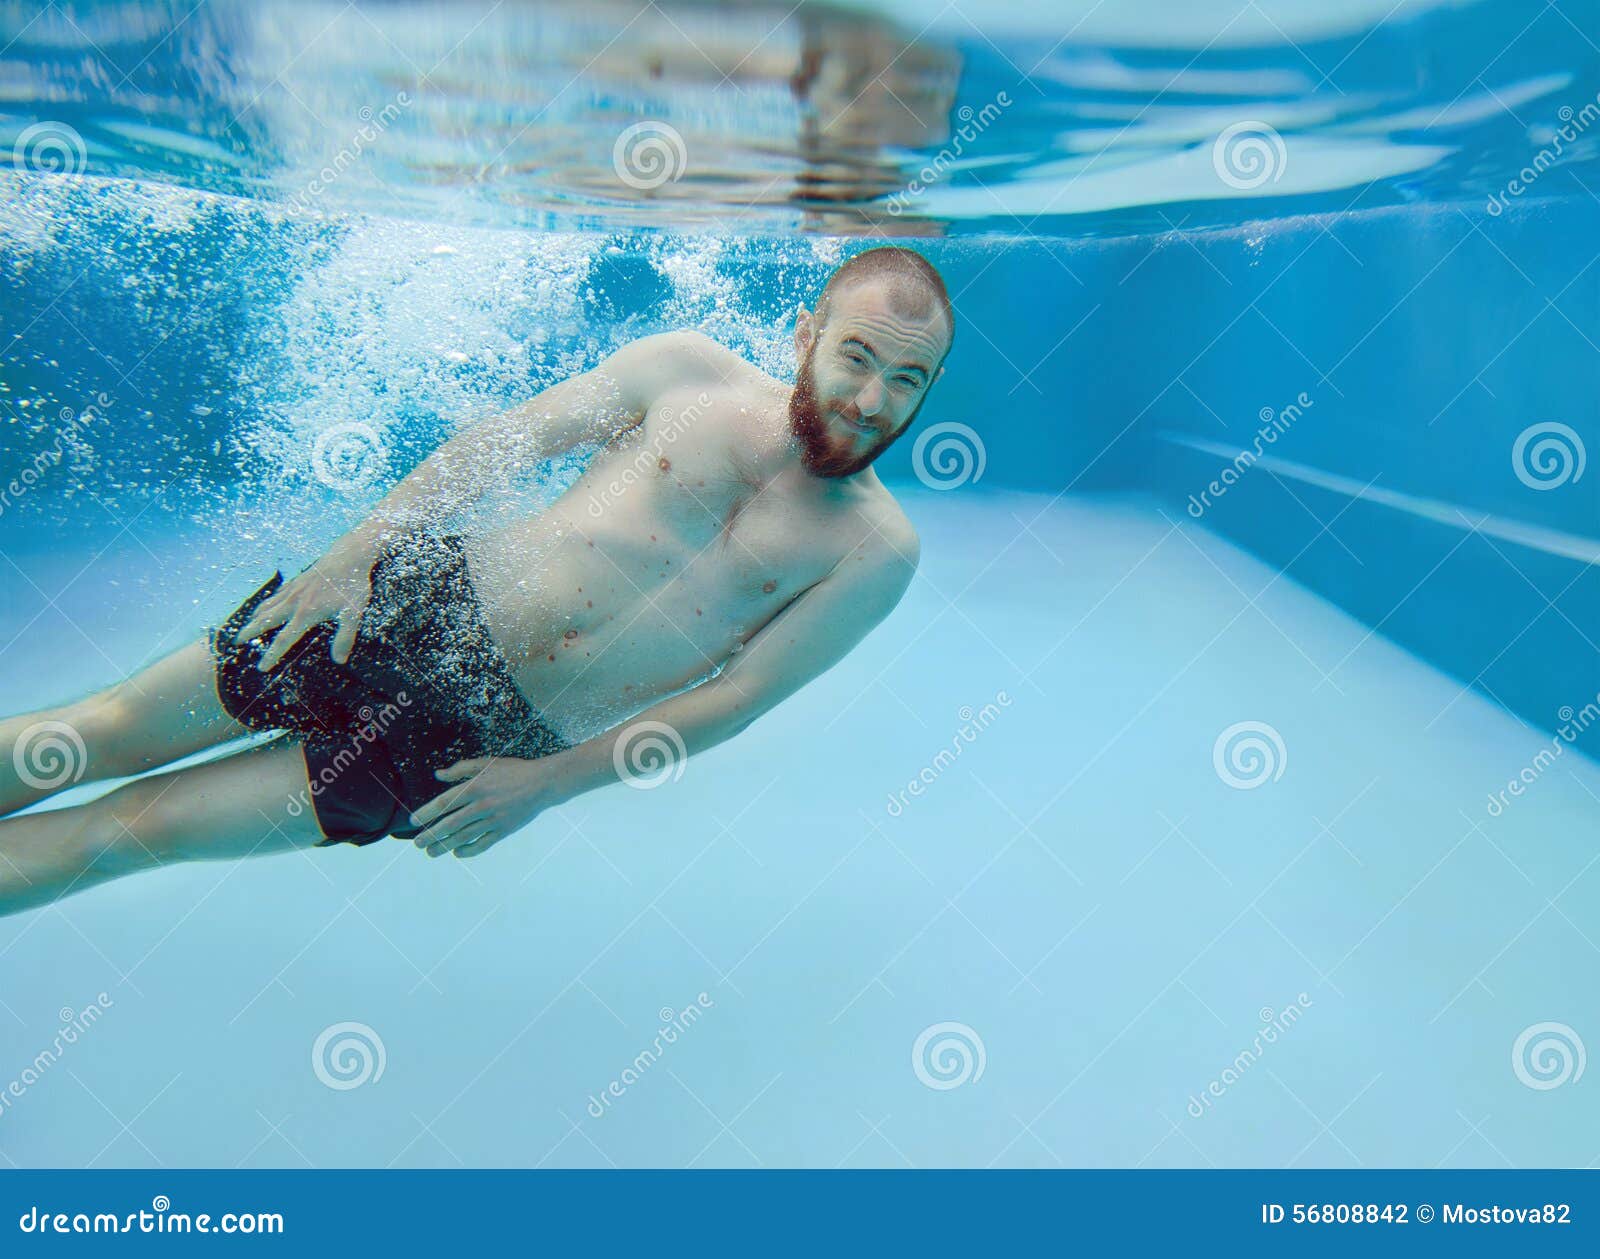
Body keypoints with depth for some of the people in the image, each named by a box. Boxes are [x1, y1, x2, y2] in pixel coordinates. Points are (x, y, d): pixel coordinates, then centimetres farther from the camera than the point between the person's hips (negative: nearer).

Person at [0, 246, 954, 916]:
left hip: (490, 730, -1)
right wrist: (358, 554, -4)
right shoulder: (689, 371, -2)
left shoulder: (876, 552, -5)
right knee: (104, 732, 5)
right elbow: (505, 438, 5)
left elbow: (742, 694, -7)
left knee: (133, 830, 1)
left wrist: (546, 782, -10)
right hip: (420, 601, 1)